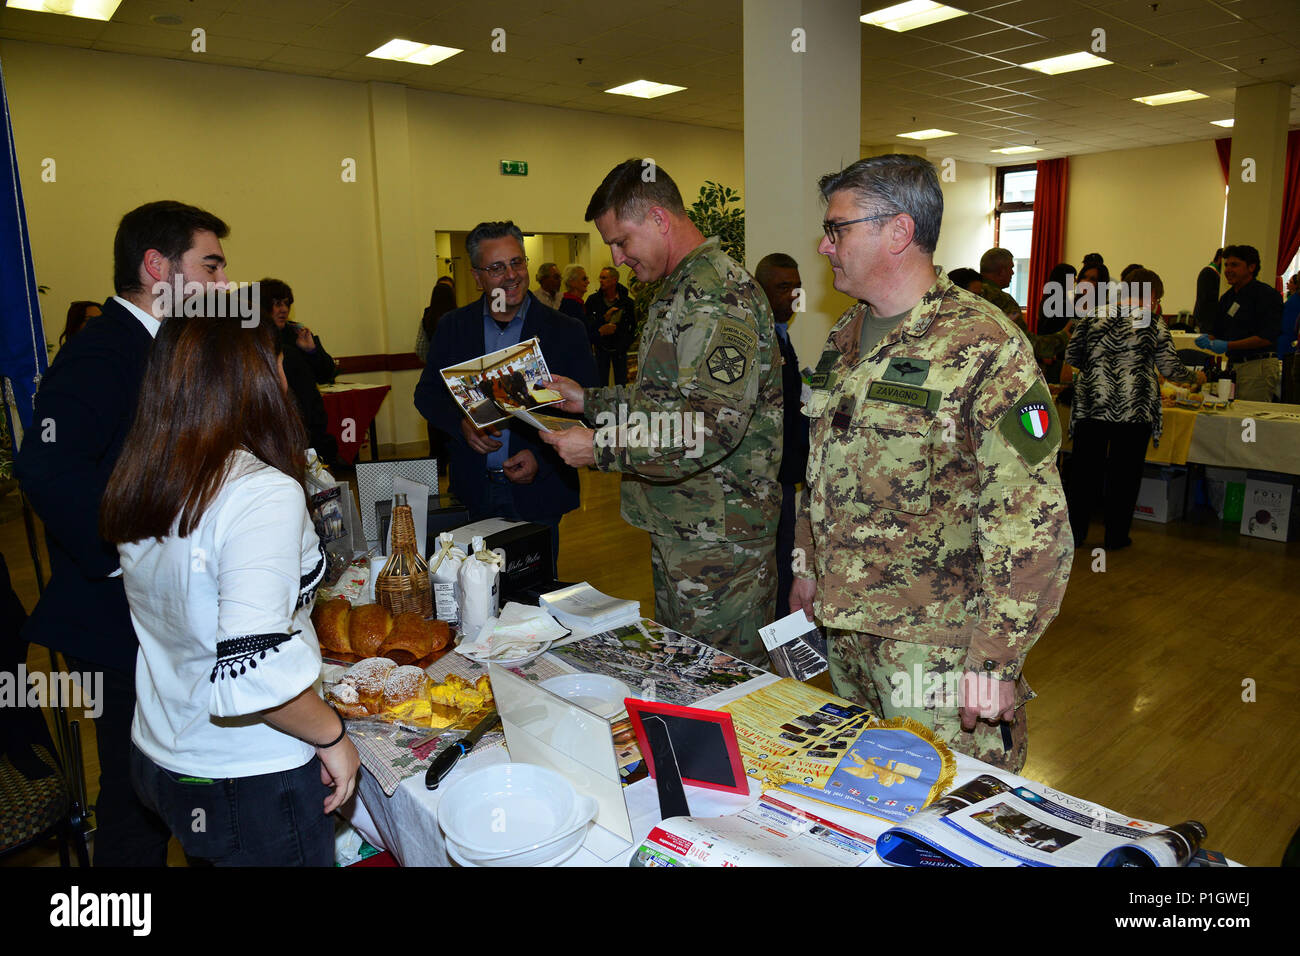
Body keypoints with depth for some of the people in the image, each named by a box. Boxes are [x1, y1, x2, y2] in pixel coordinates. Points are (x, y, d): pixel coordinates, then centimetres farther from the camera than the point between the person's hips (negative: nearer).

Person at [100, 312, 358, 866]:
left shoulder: (136, 486, -2)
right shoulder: (266, 494, -26)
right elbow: (254, 669, -33)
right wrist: (332, 735, -18)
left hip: (156, 758, 7)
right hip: (250, 780, -7)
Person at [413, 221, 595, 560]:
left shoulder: (566, 332, -4)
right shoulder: (453, 327, 4)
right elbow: (427, 393, 9)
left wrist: (541, 457, -16)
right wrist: (462, 424, -11)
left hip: (537, 492, -2)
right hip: (474, 492, 2)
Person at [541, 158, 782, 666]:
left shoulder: (718, 294, -19)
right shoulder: (679, 290, 16)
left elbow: (711, 427, -29)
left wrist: (601, 447, -23)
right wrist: (590, 400, 15)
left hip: (719, 535, -10)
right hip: (677, 526, 10)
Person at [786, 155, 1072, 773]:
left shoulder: (983, 347, -17)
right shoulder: (846, 337, 8)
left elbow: (1032, 524, -20)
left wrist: (997, 658, -20)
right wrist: (808, 565, 16)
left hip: (936, 649, -7)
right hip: (843, 629, 7)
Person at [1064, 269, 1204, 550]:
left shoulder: (1091, 317, 4)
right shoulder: (1152, 323, -2)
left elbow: (1071, 356, 10)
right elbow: (1171, 368, 3)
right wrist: (1196, 376, 22)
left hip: (1091, 406, 2)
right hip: (1134, 410, -2)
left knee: (1085, 468, 9)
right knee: (1124, 473, 8)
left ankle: (1075, 532, 13)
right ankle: (1115, 536, 15)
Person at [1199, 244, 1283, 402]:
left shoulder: (1267, 294, -8)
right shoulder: (1227, 297, 15)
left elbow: (1267, 338, -16)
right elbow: (1218, 331, 20)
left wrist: (1228, 346, -19)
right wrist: (1207, 339, -4)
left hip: (1259, 365, -7)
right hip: (1233, 365, 7)